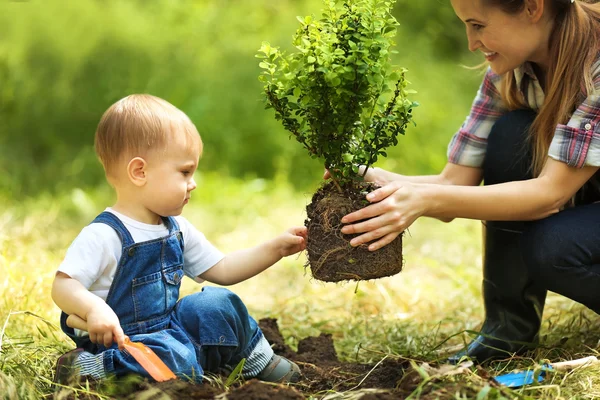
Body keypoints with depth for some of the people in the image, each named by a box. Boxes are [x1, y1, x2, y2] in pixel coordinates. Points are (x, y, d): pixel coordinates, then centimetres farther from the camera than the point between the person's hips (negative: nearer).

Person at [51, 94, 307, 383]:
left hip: (168, 329, 9)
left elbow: (221, 270, 16)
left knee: (218, 303, 6)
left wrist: (276, 248, 9)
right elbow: (63, 286, -23)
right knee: (175, 360, -34)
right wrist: (94, 308, -43)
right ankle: (88, 368, -21)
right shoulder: (105, 235, -18)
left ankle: (258, 360, 28)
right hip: (121, 341, -9)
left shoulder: (177, 229, 9)